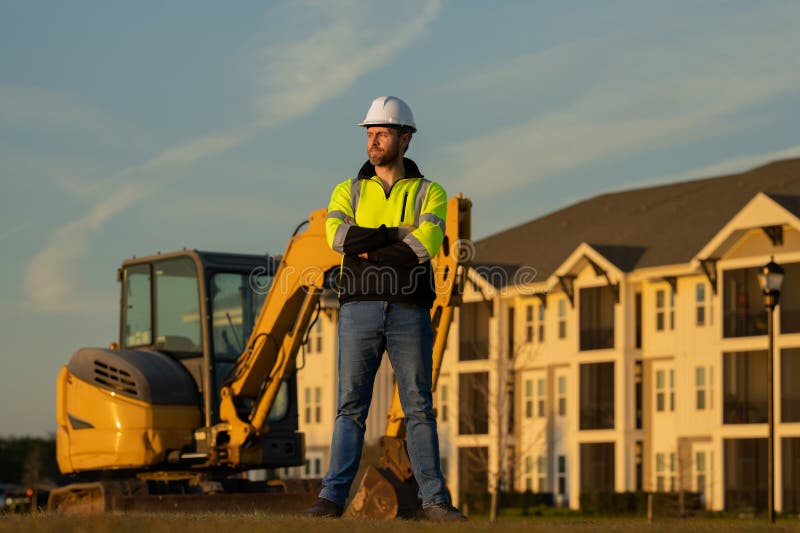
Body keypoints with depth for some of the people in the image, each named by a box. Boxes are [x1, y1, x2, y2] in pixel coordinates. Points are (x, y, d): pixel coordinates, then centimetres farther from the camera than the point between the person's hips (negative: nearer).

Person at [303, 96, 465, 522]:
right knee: (351, 406, -1)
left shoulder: (430, 194, 7)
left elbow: (426, 244, -12)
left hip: (409, 314, -1)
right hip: (358, 311, 1)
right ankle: (332, 498, -2)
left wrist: (366, 245, -10)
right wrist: (396, 235, -11)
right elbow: (337, 235, -8)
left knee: (419, 407, 1)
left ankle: (435, 500, 4)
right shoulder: (348, 192, 12)